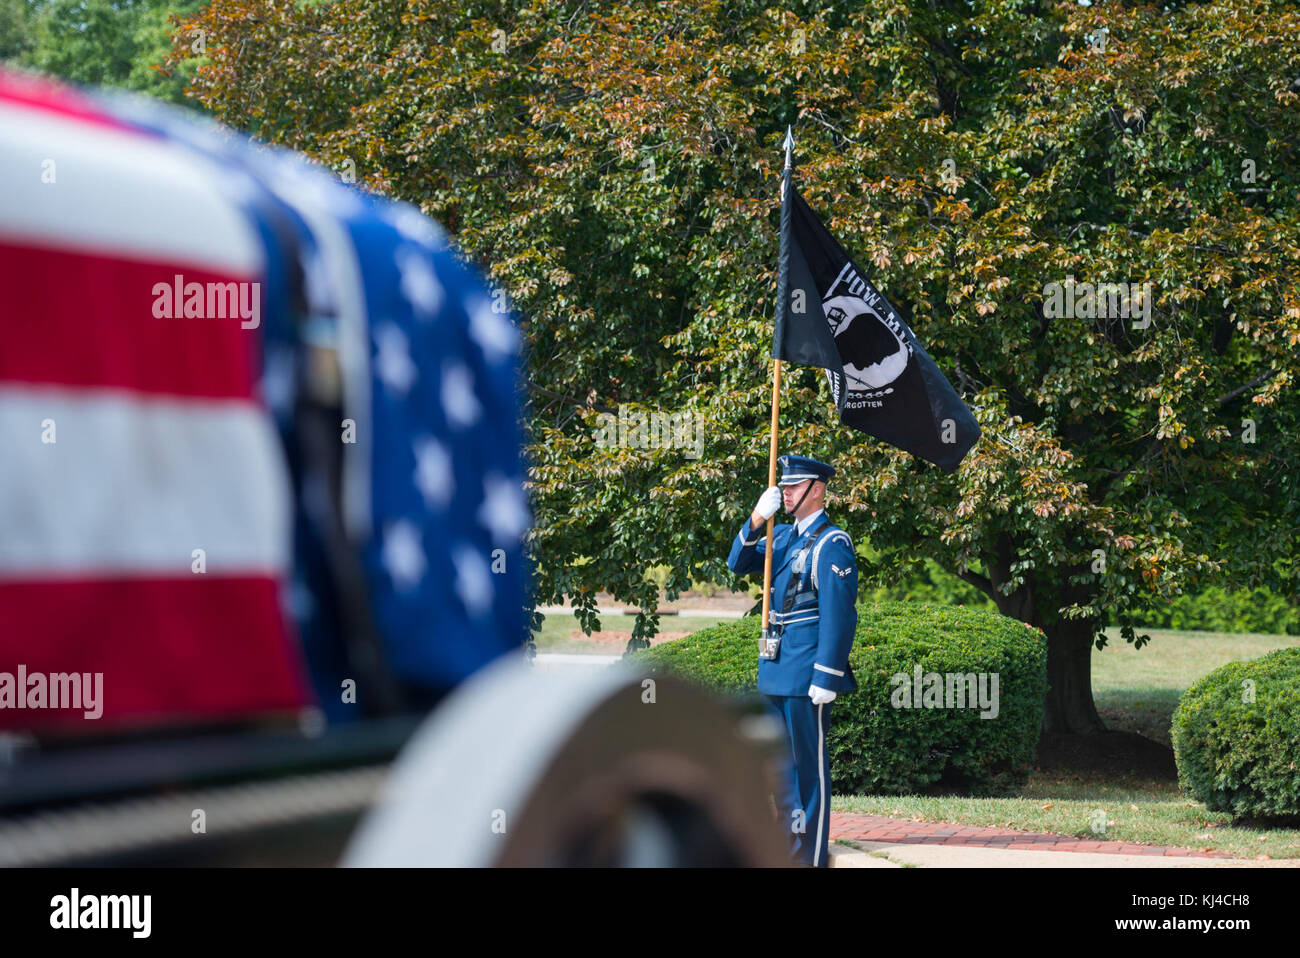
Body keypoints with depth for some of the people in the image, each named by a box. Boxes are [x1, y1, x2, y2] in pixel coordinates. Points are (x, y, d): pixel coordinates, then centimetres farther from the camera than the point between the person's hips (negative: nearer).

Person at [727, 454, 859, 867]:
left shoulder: (832, 544, -12)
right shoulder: (784, 536, 15)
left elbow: (838, 615, -16)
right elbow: (740, 563, 10)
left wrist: (826, 678, -20)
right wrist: (757, 519, -6)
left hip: (806, 672, -9)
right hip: (776, 670, 9)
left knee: (809, 763, -4)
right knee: (783, 761, 14)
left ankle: (810, 856, 0)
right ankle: (788, 844, 22)